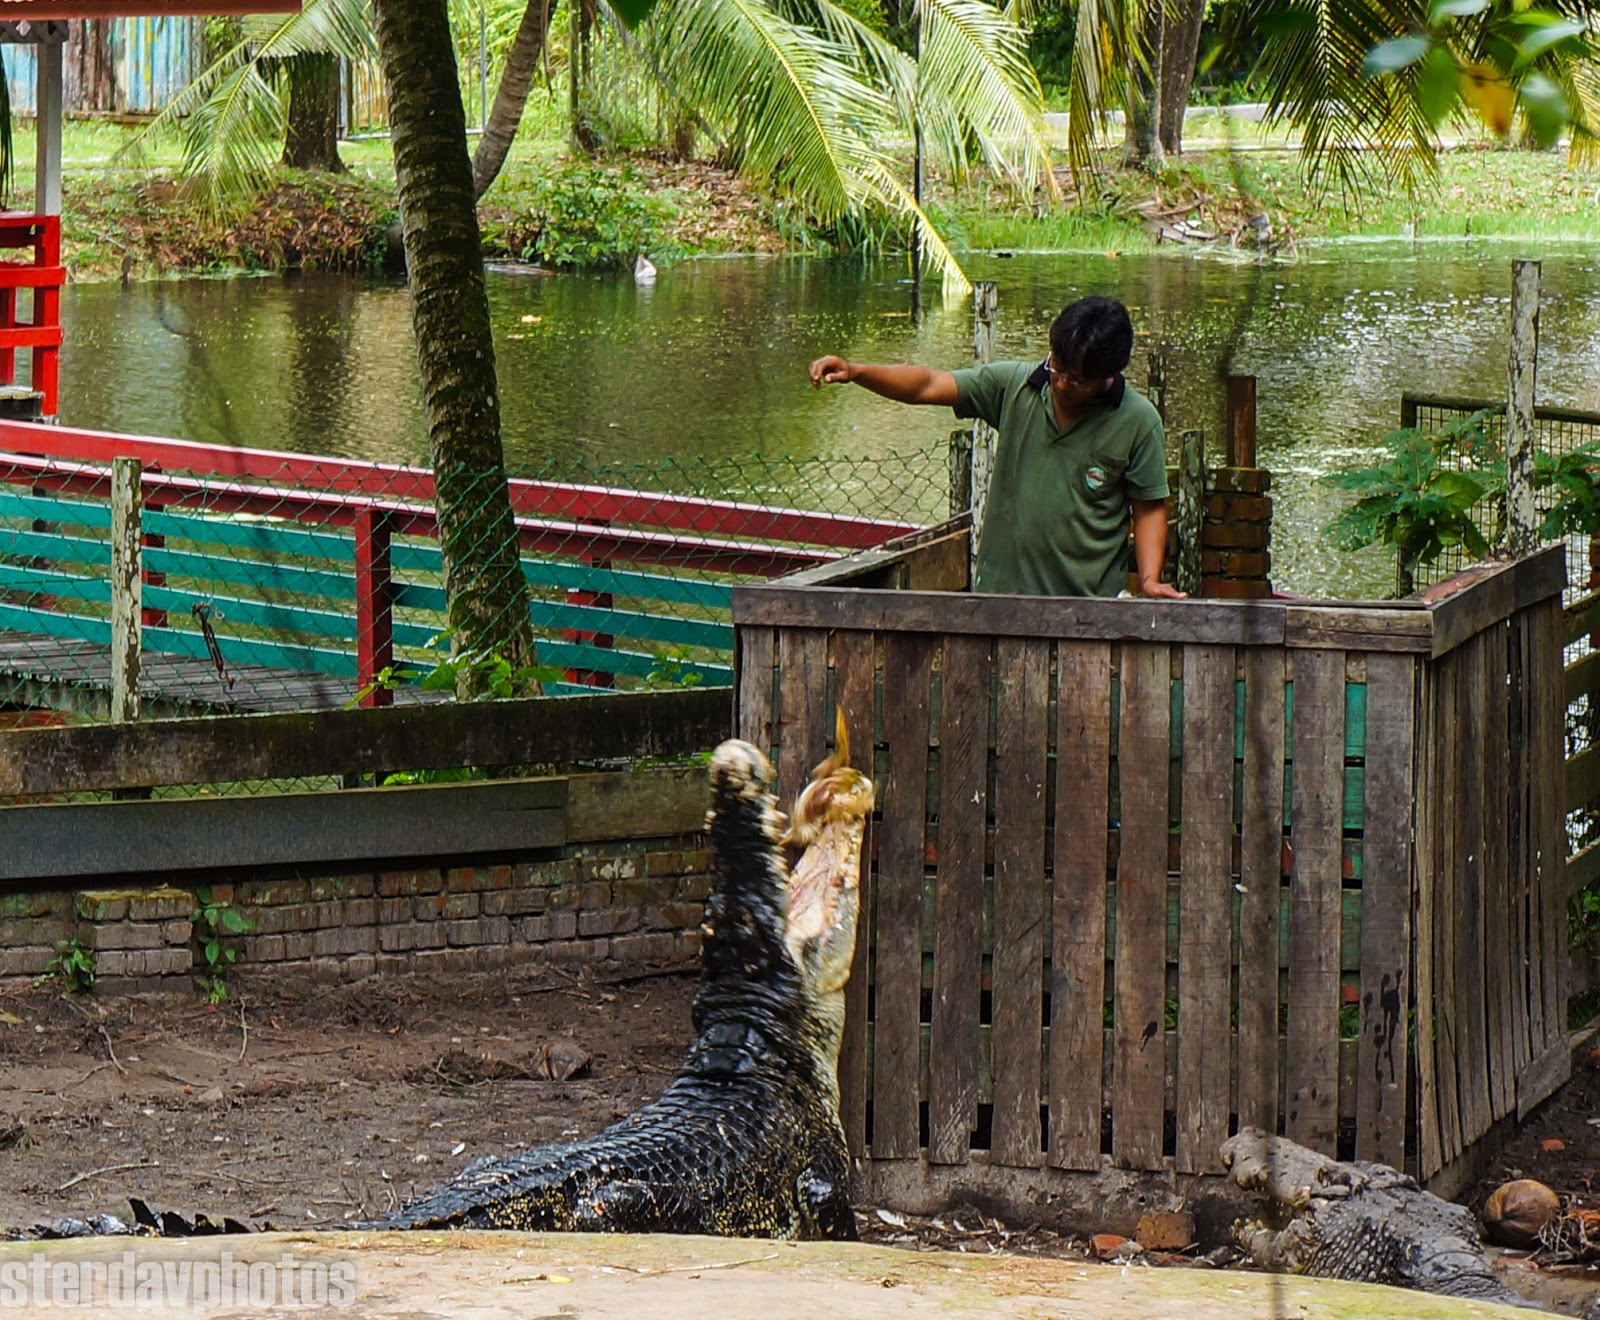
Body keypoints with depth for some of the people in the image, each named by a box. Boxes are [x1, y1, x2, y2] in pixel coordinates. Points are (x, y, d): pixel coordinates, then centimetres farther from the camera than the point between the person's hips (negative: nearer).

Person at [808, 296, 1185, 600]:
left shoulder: (1138, 422, -4)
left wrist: (1150, 580, -12)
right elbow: (927, 386, 0)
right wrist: (855, 372, -14)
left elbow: (1149, 508, 2)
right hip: (1000, 589, 2)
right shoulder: (1014, 386, 0)